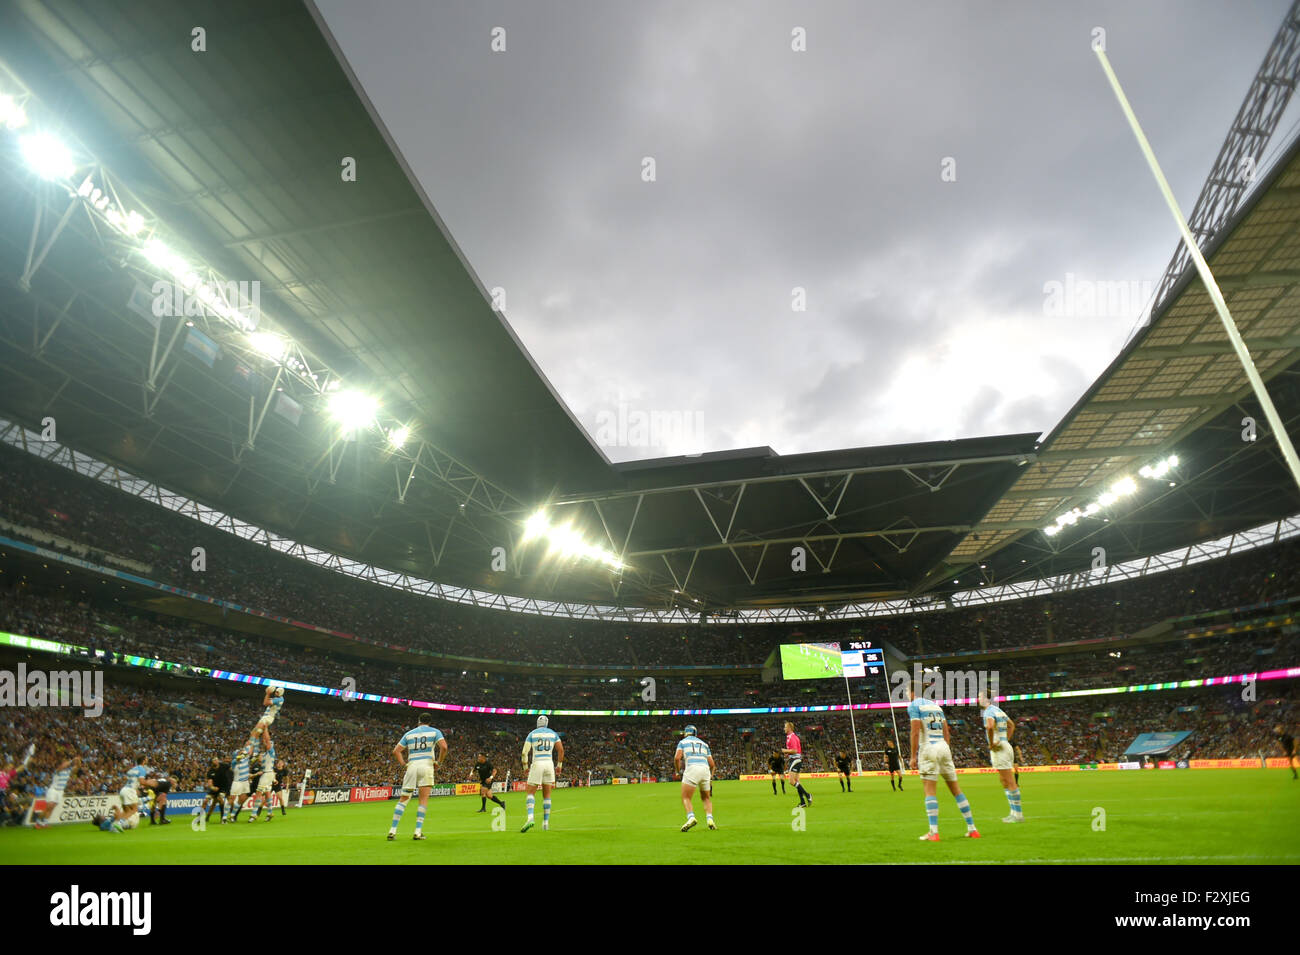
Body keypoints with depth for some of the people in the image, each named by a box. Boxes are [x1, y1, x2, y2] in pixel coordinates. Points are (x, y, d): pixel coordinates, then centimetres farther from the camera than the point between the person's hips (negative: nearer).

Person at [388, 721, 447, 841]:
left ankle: (392, 831, 4)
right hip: (426, 765, -2)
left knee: (403, 799, 9)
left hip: (412, 765, 3)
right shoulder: (434, 731, 7)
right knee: (423, 800, 1)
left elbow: (396, 751, 12)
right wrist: (438, 763, 3)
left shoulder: (409, 733, 17)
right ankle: (418, 832, -4)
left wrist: (404, 764, 12)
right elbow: (444, 747, -7)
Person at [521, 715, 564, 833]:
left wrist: (526, 767, 10)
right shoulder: (553, 734, 10)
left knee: (531, 793, 2)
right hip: (549, 763, 2)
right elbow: (561, 750, 3)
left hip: (537, 764, -2)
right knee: (547, 795, 11)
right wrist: (559, 765, 12)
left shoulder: (532, 734, 4)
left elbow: (525, 752, -2)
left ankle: (530, 818, -20)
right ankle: (546, 822, 11)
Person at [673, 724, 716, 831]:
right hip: (705, 770, 4)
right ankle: (709, 819, -1)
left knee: (686, 798, 0)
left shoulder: (683, 742, 17)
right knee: (706, 798, 20)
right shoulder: (704, 743, 28)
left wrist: (678, 771, 15)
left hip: (692, 768, -4)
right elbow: (712, 764, 22)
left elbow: (677, 758, 0)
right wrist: (711, 777, 35)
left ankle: (691, 817, -25)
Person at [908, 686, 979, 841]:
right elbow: (946, 733, 17)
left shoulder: (914, 705, -2)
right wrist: (947, 753, 22)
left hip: (928, 747, -6)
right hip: (944, 747, 7)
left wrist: (913, 756, -9)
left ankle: (933, 832, -12)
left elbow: (915, 732, -11)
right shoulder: (936, 705, 19)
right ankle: (972, 829, 14)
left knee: (930, 791, -6)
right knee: (956, 789, 12)